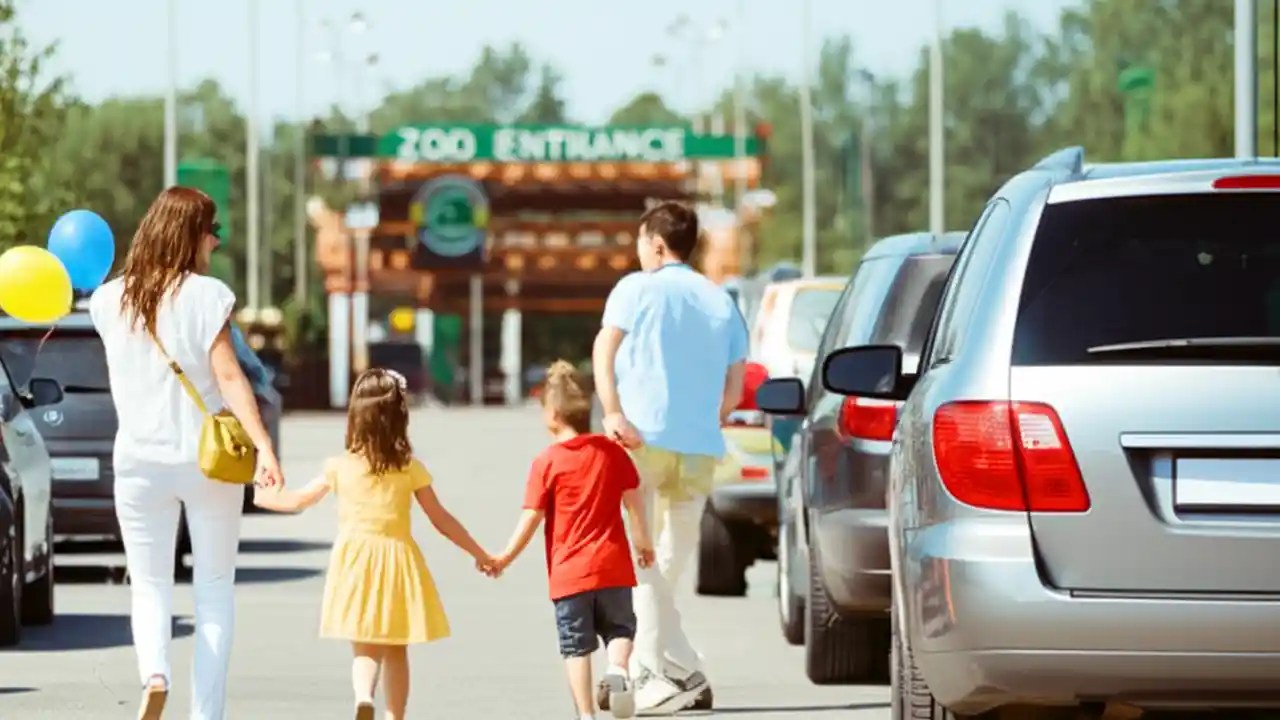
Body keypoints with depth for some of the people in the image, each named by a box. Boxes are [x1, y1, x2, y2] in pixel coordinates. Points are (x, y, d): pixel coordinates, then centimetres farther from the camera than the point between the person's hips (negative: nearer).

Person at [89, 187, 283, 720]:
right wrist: (264, 447, -21)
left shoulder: (109, 301, 3)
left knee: (149, 586, 9)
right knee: (214, 592, 10)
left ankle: (153, 674, -20)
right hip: (208, 458, -2)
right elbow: (229, 377, -16)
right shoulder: (207, 295, -8)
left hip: (139, 462, 2)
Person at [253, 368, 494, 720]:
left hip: (355, 561, 0)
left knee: (365, 649, 2)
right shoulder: (410, 469, -3)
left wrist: (261, 496, 31)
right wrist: (480, 554, 15)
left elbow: (298, 500, 11)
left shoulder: (340, 467, -3)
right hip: (398, 560, 0)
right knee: (396, 650, 14)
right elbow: (441, 520, 3)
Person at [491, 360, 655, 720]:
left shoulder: (547, 462, -6)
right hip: (613, 565, 2)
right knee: (619, 629, 15)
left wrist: (506, 557, 5)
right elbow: (632, 500, 5)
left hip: (568, 572, -2)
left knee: (576, 646, 3)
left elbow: (532, 517, -6)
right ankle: (618, 668, -16)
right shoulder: (612, 451, 4)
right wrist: (643, 541, 18)